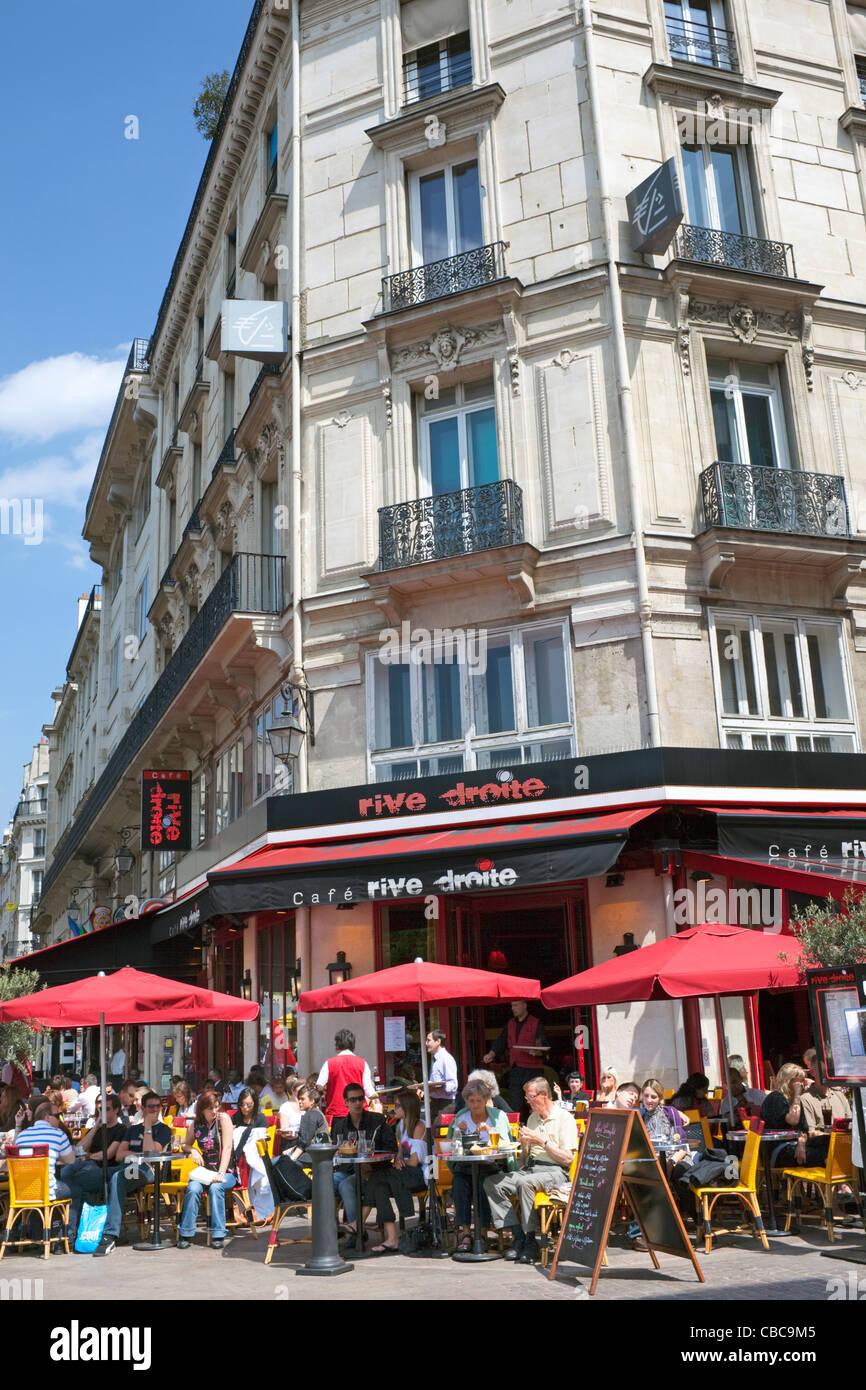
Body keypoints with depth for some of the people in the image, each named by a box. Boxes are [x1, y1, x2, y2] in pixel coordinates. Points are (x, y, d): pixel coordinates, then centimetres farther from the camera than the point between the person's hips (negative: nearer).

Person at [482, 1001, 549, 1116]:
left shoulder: (536, 1024, 1)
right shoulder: (510, 1024, 17)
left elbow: (545, 1046, -4)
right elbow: (501, 1042, 15)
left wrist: (537, 1051, -25)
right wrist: (491, 1054, -2)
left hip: (531, 1069, -5)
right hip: (515, 1069, 5)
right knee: (514, 1106, 3)